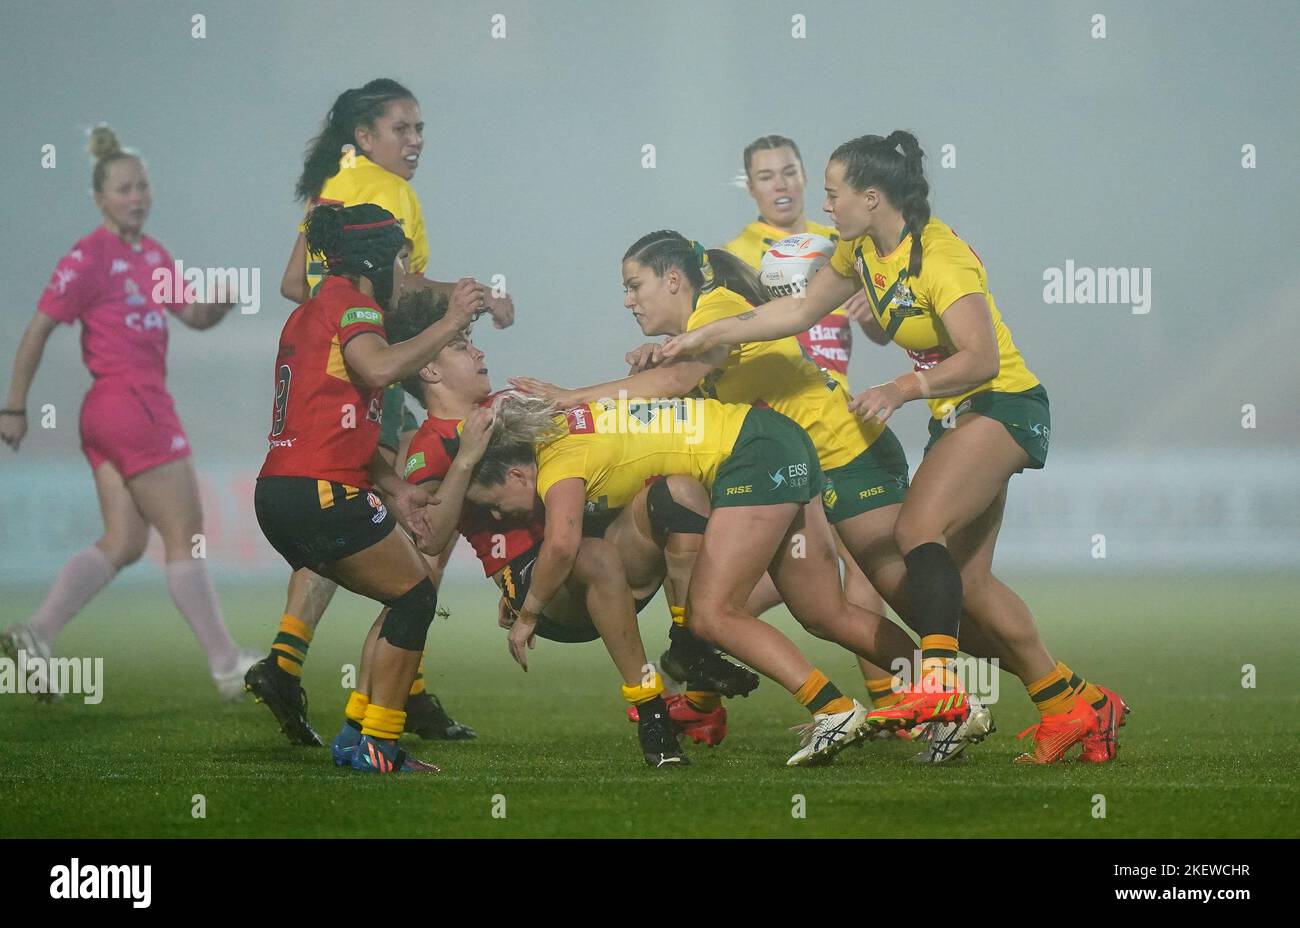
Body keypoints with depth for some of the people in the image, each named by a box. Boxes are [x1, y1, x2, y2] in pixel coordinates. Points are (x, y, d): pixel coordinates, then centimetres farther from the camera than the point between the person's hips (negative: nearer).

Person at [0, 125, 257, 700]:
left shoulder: (151, 254, 14)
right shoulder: (89, 258, -11)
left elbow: (194, 316, 21)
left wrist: (218, 305, -3)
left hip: (108, 414, 9)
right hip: (131, 405, -9)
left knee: (124, 542, 6)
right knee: (186, 537, -3)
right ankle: (226, 665, 3)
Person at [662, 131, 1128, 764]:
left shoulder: (940, 257, -22)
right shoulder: (861, 251, 4)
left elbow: (981, 359, -27)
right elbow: (800, 310, 16)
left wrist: (901, 390, -25)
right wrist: (705, 336, 13)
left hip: (1004, 405, -9)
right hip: (956, 419, 9)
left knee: (917, 527, -27)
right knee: (965, 578, 4)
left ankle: (939, 684, -35)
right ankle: (1074, 705, 11)